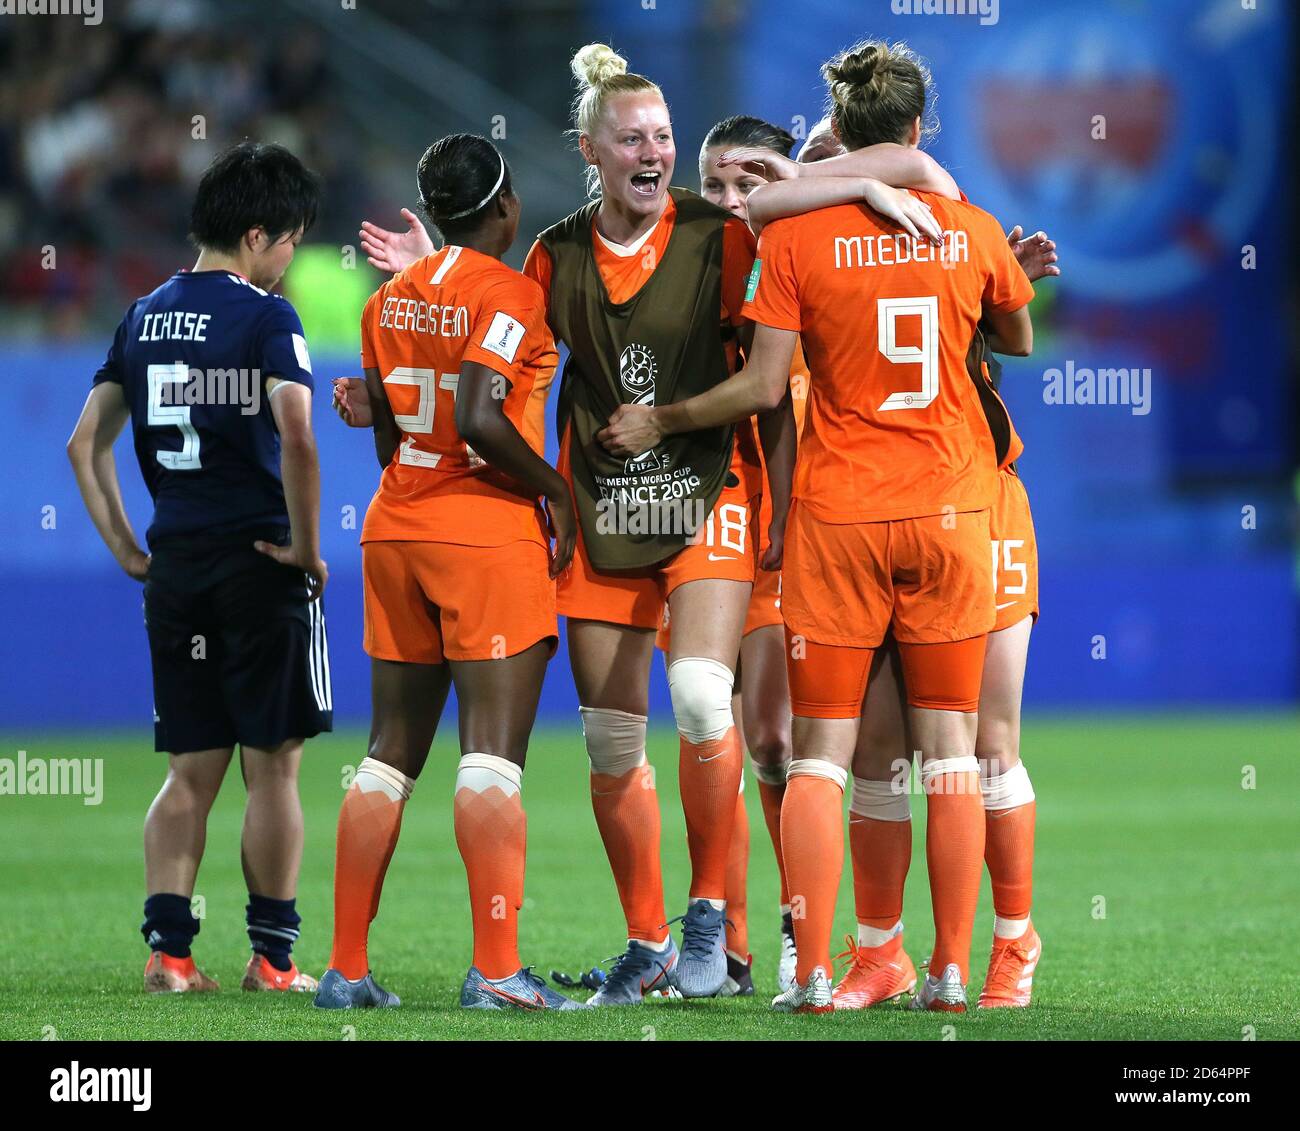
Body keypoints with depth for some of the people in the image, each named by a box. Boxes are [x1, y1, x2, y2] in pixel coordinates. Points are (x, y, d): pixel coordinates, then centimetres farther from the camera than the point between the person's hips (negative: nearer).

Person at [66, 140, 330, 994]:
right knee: (273, 766, 2)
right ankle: (273, 957, 4)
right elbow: (296, 437, -23)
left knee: (191, 773, 10)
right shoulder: (265, 317, -9)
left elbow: (86, 443, 11)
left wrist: (126, 550, 12)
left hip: (174, 568, 6)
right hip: (258, 563, -5)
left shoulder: (145, 316, 11)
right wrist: (306, 546, -12)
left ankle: (168, 948, 2)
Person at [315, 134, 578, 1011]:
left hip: (396, 533, 7)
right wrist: (555, 488, -10)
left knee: (392, 752, 10)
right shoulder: (510, 294, -10)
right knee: (494, 751, -8)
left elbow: (389, 436, 13)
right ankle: (497, 970, -15)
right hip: (491, 538, -7)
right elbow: (477, 419, -21)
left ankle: (347, 967, 9)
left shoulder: (390, 299, 11)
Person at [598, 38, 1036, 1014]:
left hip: (837, 514, -1)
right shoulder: (971, 231, 0)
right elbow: (1019, 340, 17)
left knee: (821, 751, 3)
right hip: (951, 506, 2)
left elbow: (764, 387, -9)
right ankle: (950, 971, 6)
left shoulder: (796, 238, -7)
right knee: (950, 747, 7)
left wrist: (660, 422, 4)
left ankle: (813, 974, -5)